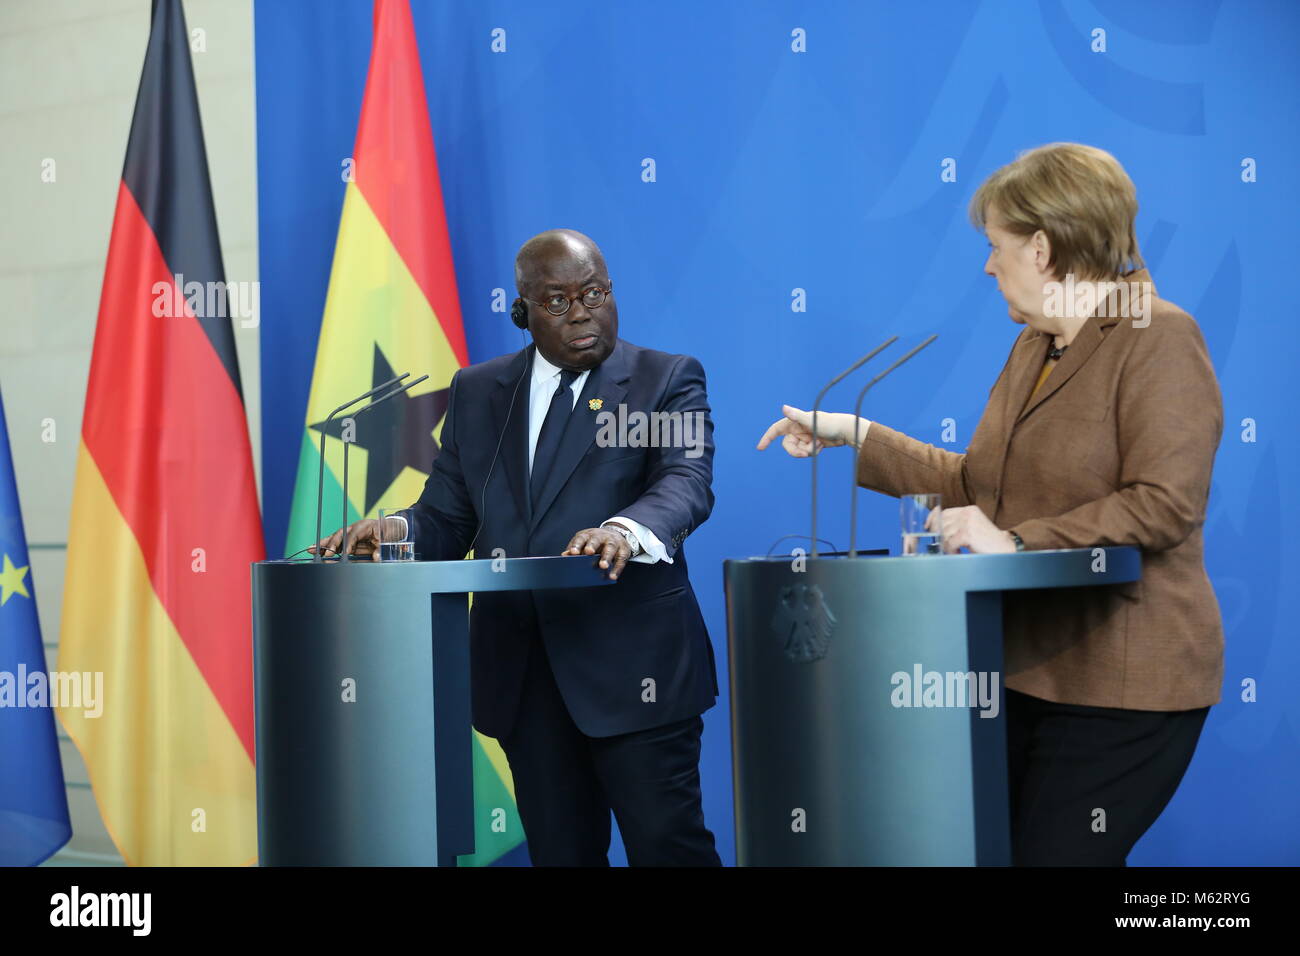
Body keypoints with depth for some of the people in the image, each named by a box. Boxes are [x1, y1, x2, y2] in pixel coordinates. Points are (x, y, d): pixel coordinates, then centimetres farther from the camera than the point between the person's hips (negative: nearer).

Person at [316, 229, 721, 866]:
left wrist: (626, 529, -38)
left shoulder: (668, 380, 1)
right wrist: (396, 532, -12)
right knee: (559, 850, 13)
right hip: (522, 673, 4)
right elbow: (448, 516, 11)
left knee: (667, 845, -2)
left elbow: (687, 482, -16)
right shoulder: (476, 391, 13)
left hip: (632, 664, -4)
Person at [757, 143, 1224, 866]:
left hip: (1121, 679, -8)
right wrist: (856, 437, 15)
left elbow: (1165, 503, -21)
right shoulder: (1033, 346, 15)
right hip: (1025, 666, 8)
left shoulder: (1159, 338, -11)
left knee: (1056, 854, -6)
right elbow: (976, 483, 19)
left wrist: (1017, 542, -22)